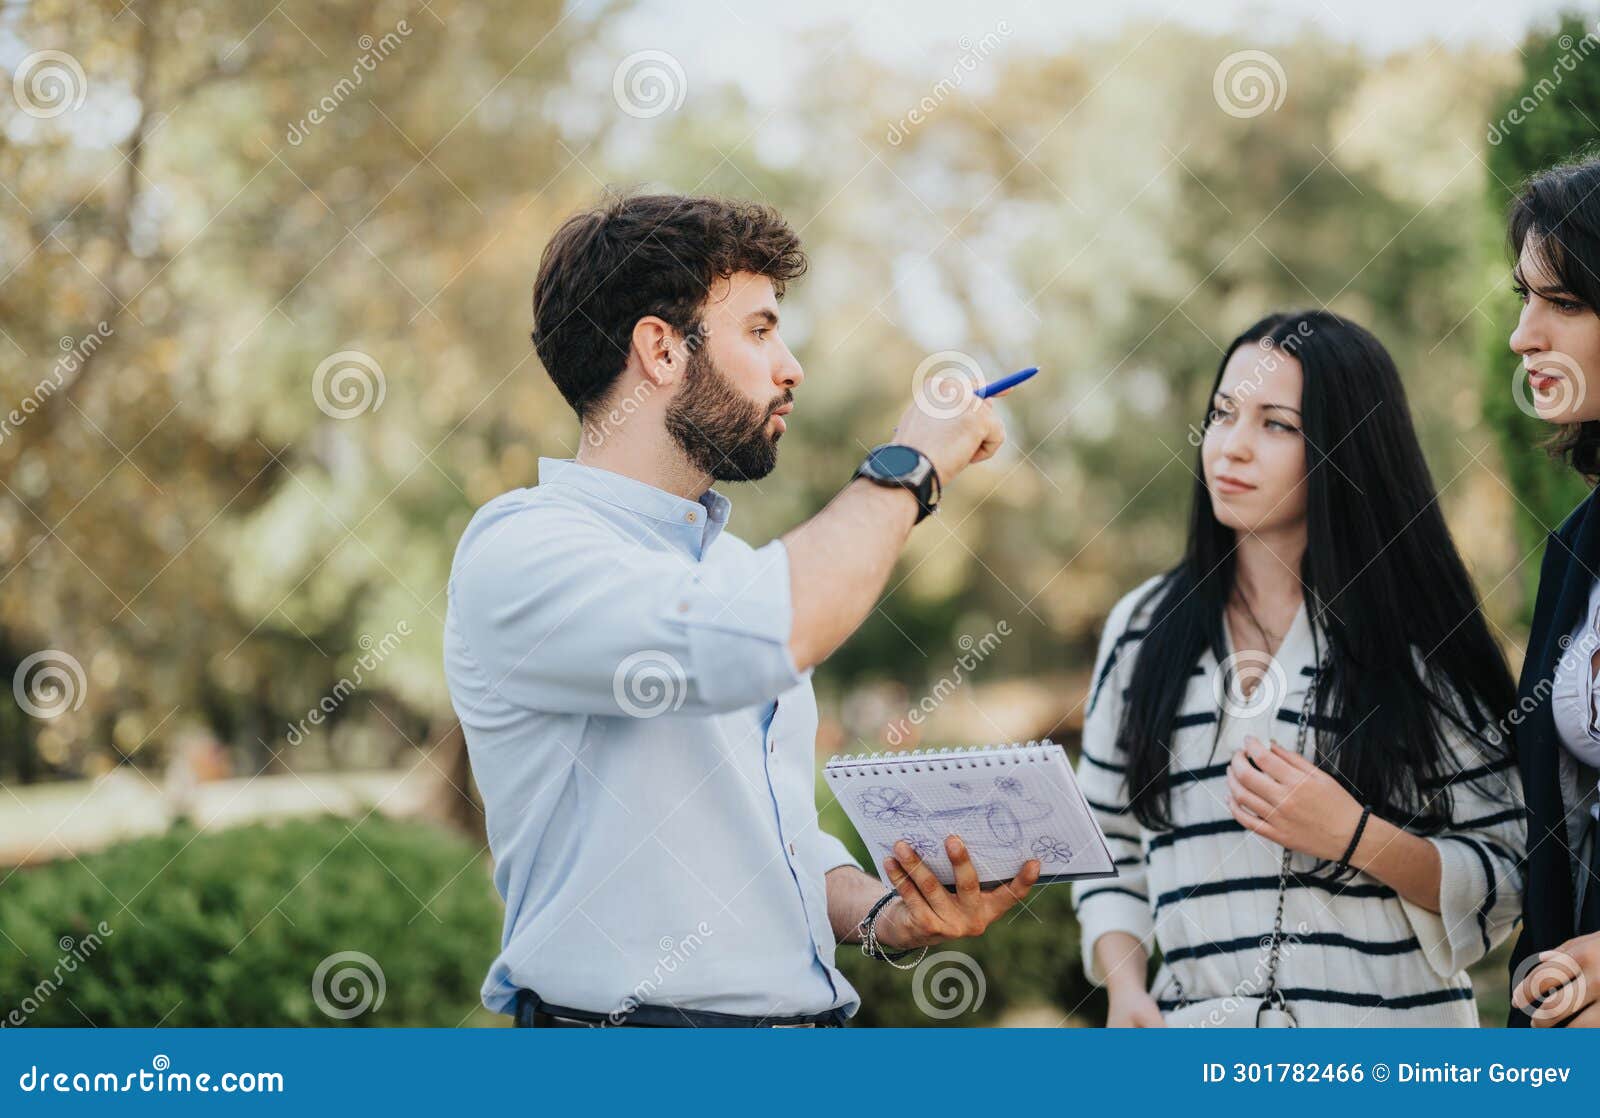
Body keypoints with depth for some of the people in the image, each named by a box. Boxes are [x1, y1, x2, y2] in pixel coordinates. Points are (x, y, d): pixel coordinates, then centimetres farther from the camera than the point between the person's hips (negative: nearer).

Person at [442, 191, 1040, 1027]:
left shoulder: (734, 569, 18)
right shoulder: (521, 546, -9)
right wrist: (907, 467, -12)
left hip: (806, 1016, 5)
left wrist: (885, 915, 3)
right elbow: (760, 639, -26)